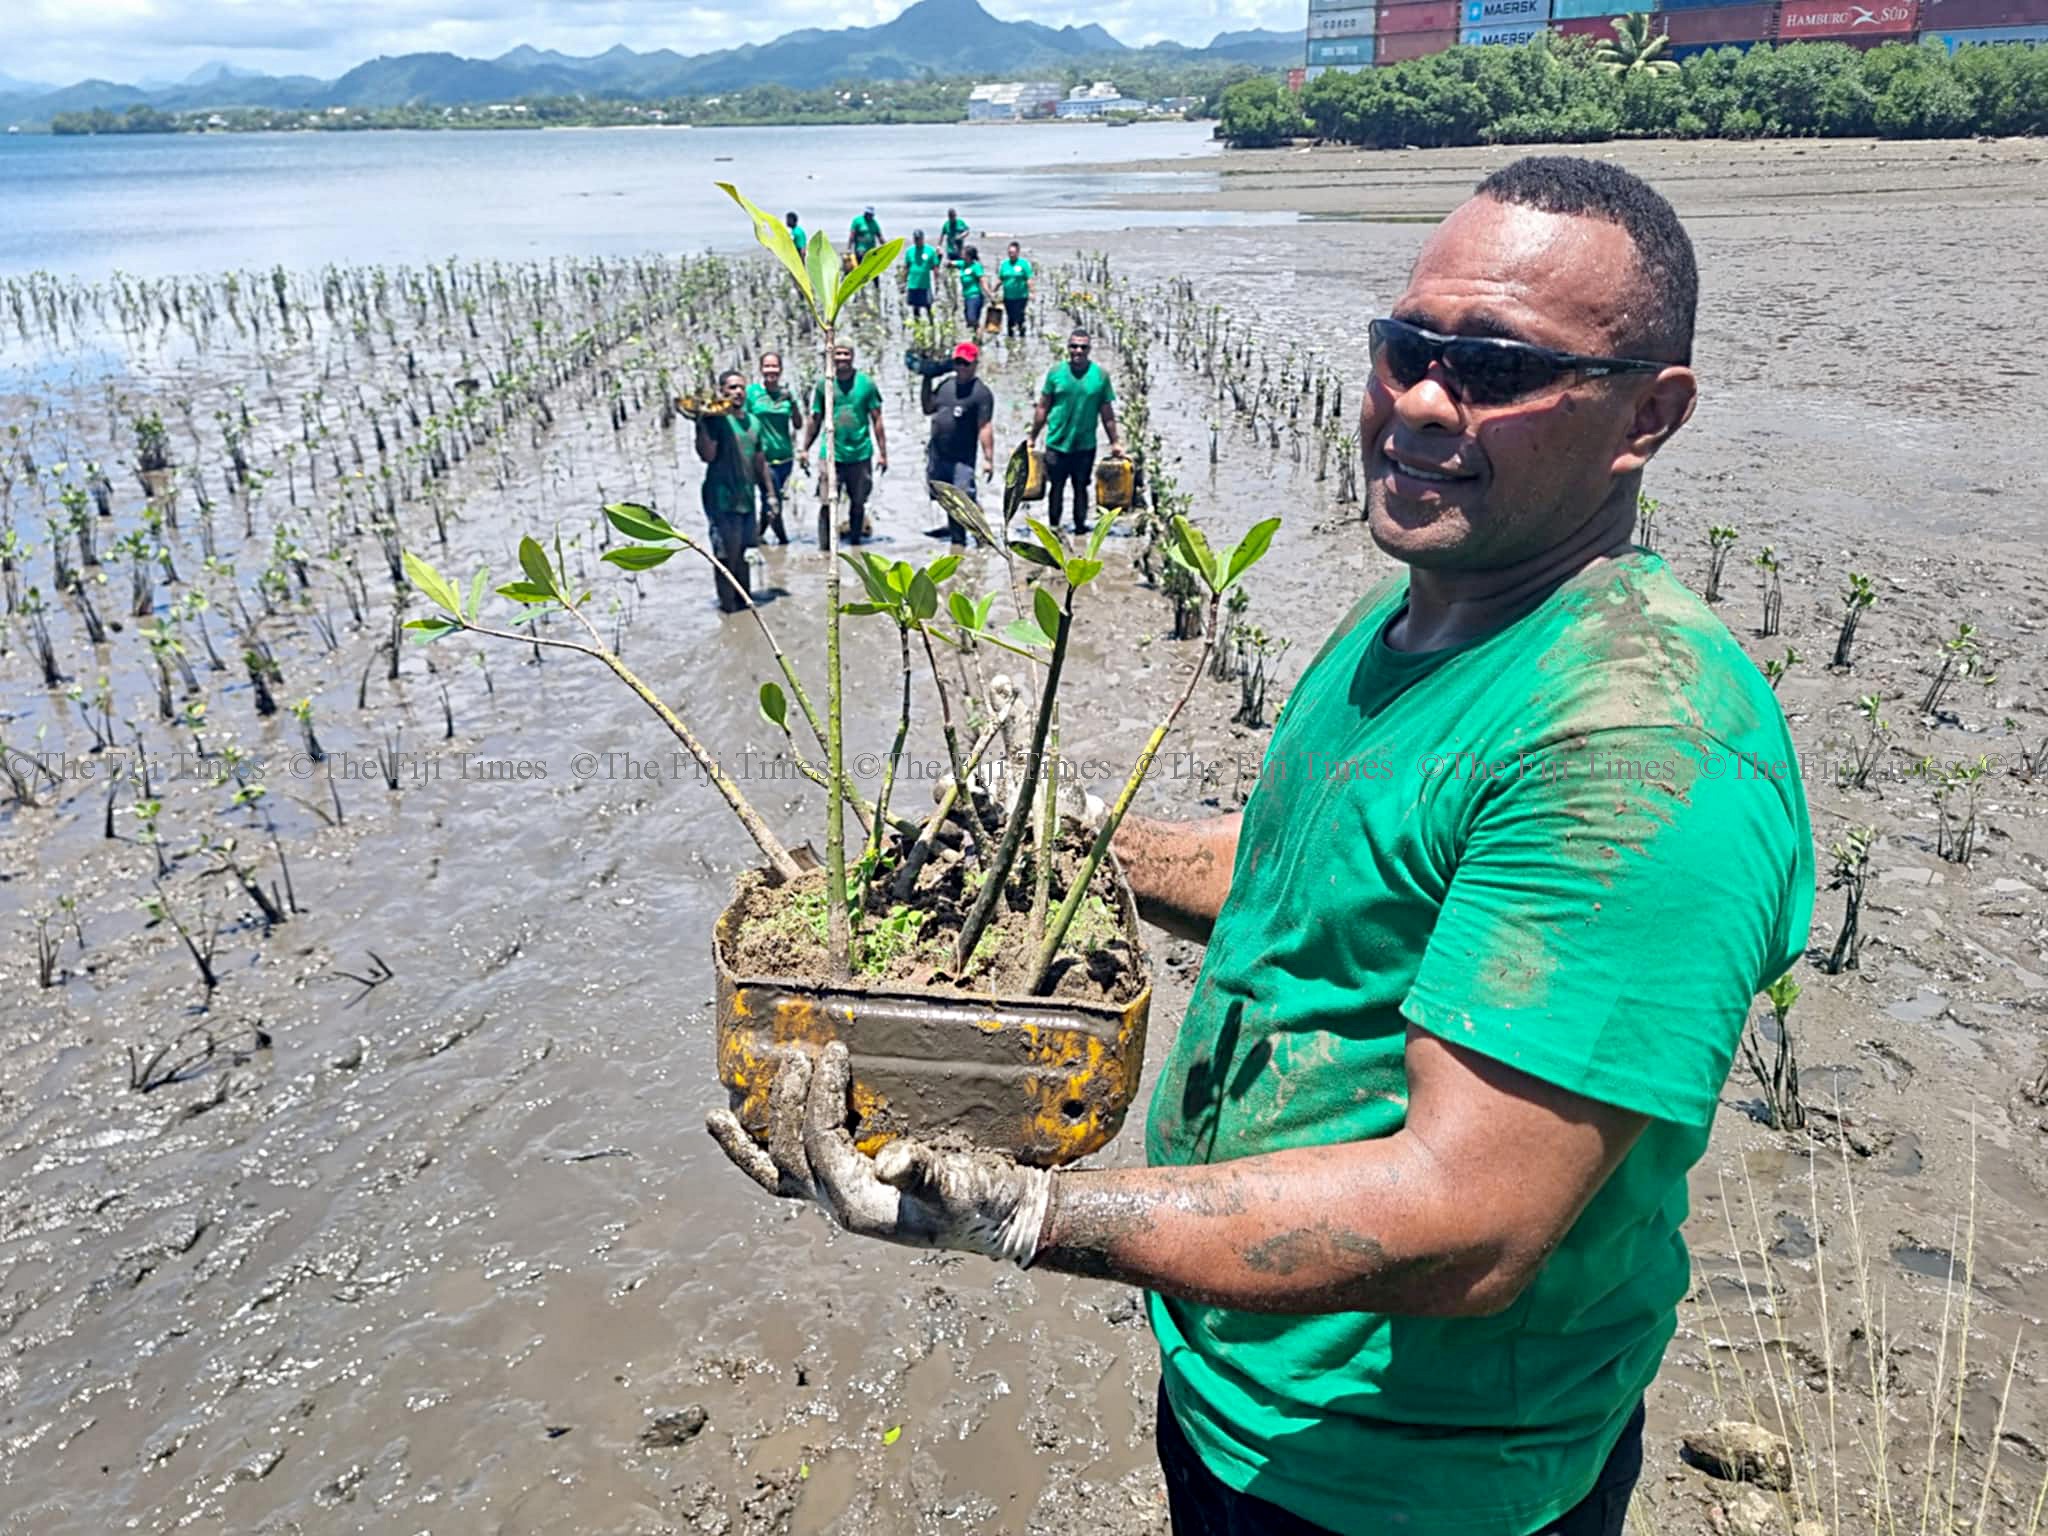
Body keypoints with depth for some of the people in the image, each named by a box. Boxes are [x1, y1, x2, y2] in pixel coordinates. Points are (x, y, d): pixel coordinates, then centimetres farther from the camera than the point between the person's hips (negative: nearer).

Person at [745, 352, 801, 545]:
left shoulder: (786, 393, 9)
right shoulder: (751, 392, -3)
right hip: (763, 458, -4)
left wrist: (792, 402, -10)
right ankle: (784, 541, 3)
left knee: (769, 502, 12)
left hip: (785, 457, 4)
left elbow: (798, 424, 5)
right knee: (773, 503, -9)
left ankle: (758, 536, 29)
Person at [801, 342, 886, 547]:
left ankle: (855, 543, 26)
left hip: (861, 454, 1)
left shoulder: (866, 383, 2)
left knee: (858, 503, 10)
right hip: (831, 455, -1)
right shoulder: (823, 385, 4)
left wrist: (882, 452, 2)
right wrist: (805, 449, 5)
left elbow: (876, 420, 4)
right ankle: (824, 547, -2)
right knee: (827, 503, -8)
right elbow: (814, 419, 9)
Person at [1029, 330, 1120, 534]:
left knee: (1081, 487, 7)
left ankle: (1080, 526, 17)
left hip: (1085, 445, 0)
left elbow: (1107, 414, 4)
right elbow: (1043, 408, 5)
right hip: (1056, 443, 0)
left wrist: (1114, 443, 4)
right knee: (1056, 486, 8)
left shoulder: (1101, 375, -1)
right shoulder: (1055, 372, -1)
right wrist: (1033, 437, 6)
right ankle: (1054, 527, 19)